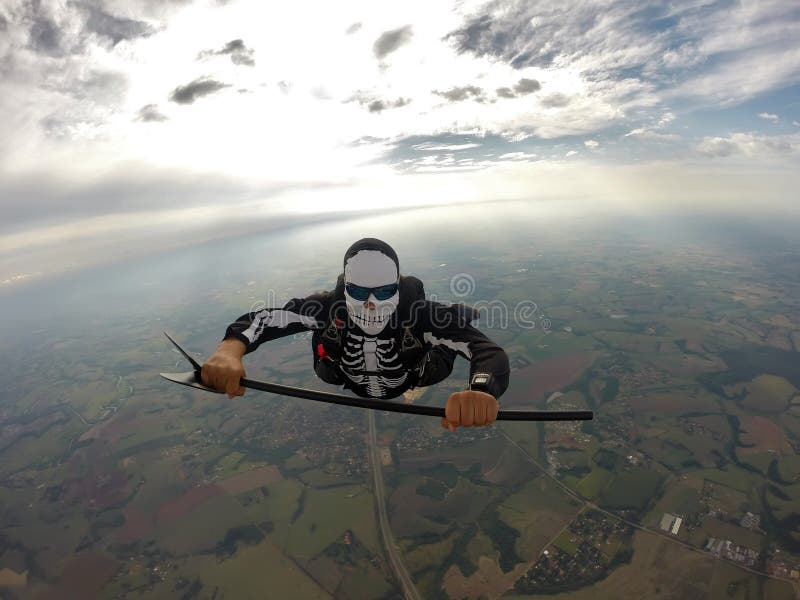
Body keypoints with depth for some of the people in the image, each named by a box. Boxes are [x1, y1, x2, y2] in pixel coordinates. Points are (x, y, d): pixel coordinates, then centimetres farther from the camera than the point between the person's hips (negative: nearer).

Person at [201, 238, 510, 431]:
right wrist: (231, 348, -59)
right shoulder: (330, 306, -40)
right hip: (350, 385, 2)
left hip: (408, 384, -1)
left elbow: (491, 352, -52)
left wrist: (481, 391, -75)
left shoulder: (420, 312, -45)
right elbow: (261, 317, -37)